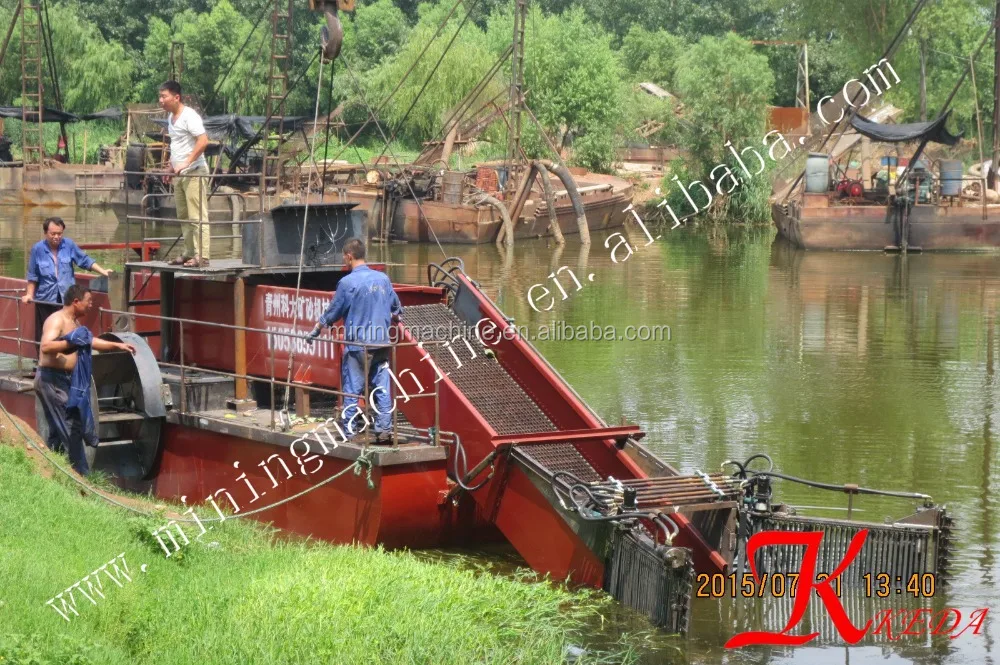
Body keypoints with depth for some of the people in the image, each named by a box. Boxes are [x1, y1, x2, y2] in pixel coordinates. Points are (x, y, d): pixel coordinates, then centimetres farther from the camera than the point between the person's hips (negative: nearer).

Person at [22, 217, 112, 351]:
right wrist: (29, 294, 0)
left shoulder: (69, 245, 0)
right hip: (46, 299, -1)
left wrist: (103, 272, -1)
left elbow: (85, 261, 7)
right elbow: (33, 276, 5)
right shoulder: (37, 249, -3)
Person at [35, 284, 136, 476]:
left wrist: (117, 345, 27)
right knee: (71, 428, -8)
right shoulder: (57, 320, -17)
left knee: (59, 429, 14)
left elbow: (91, 341, 30)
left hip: (64, 380, 10)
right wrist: (70, 342, -34)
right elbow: (45, 347, -31)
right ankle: (81, 474, -4)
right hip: (51, 379, -10)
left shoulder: (74, 322, 15)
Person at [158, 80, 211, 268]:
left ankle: (202, 256, -13)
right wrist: (171, 167, 19)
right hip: (180, 174, 10)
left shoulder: (189, 116, -13)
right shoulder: (171, 117, 16)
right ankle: (189, 253, 15)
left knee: (197, 216, -11)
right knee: (184, 216, 11)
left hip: (194, 172, -10)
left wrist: (187, 163, -25)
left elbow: (203, 141, -22)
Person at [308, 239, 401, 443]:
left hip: (357, 344, -4)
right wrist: (392, 319, 40)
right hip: (381, 343, 5)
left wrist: (316, 330, 13)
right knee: (382, 388, 7)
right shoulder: (383, 279, 6)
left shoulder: (348, 282, -10)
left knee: (351, 389, 3)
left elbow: (333, 312, -2)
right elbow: (396, 309, 17)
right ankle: (384, 429, 4)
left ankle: (349, 431, 5)